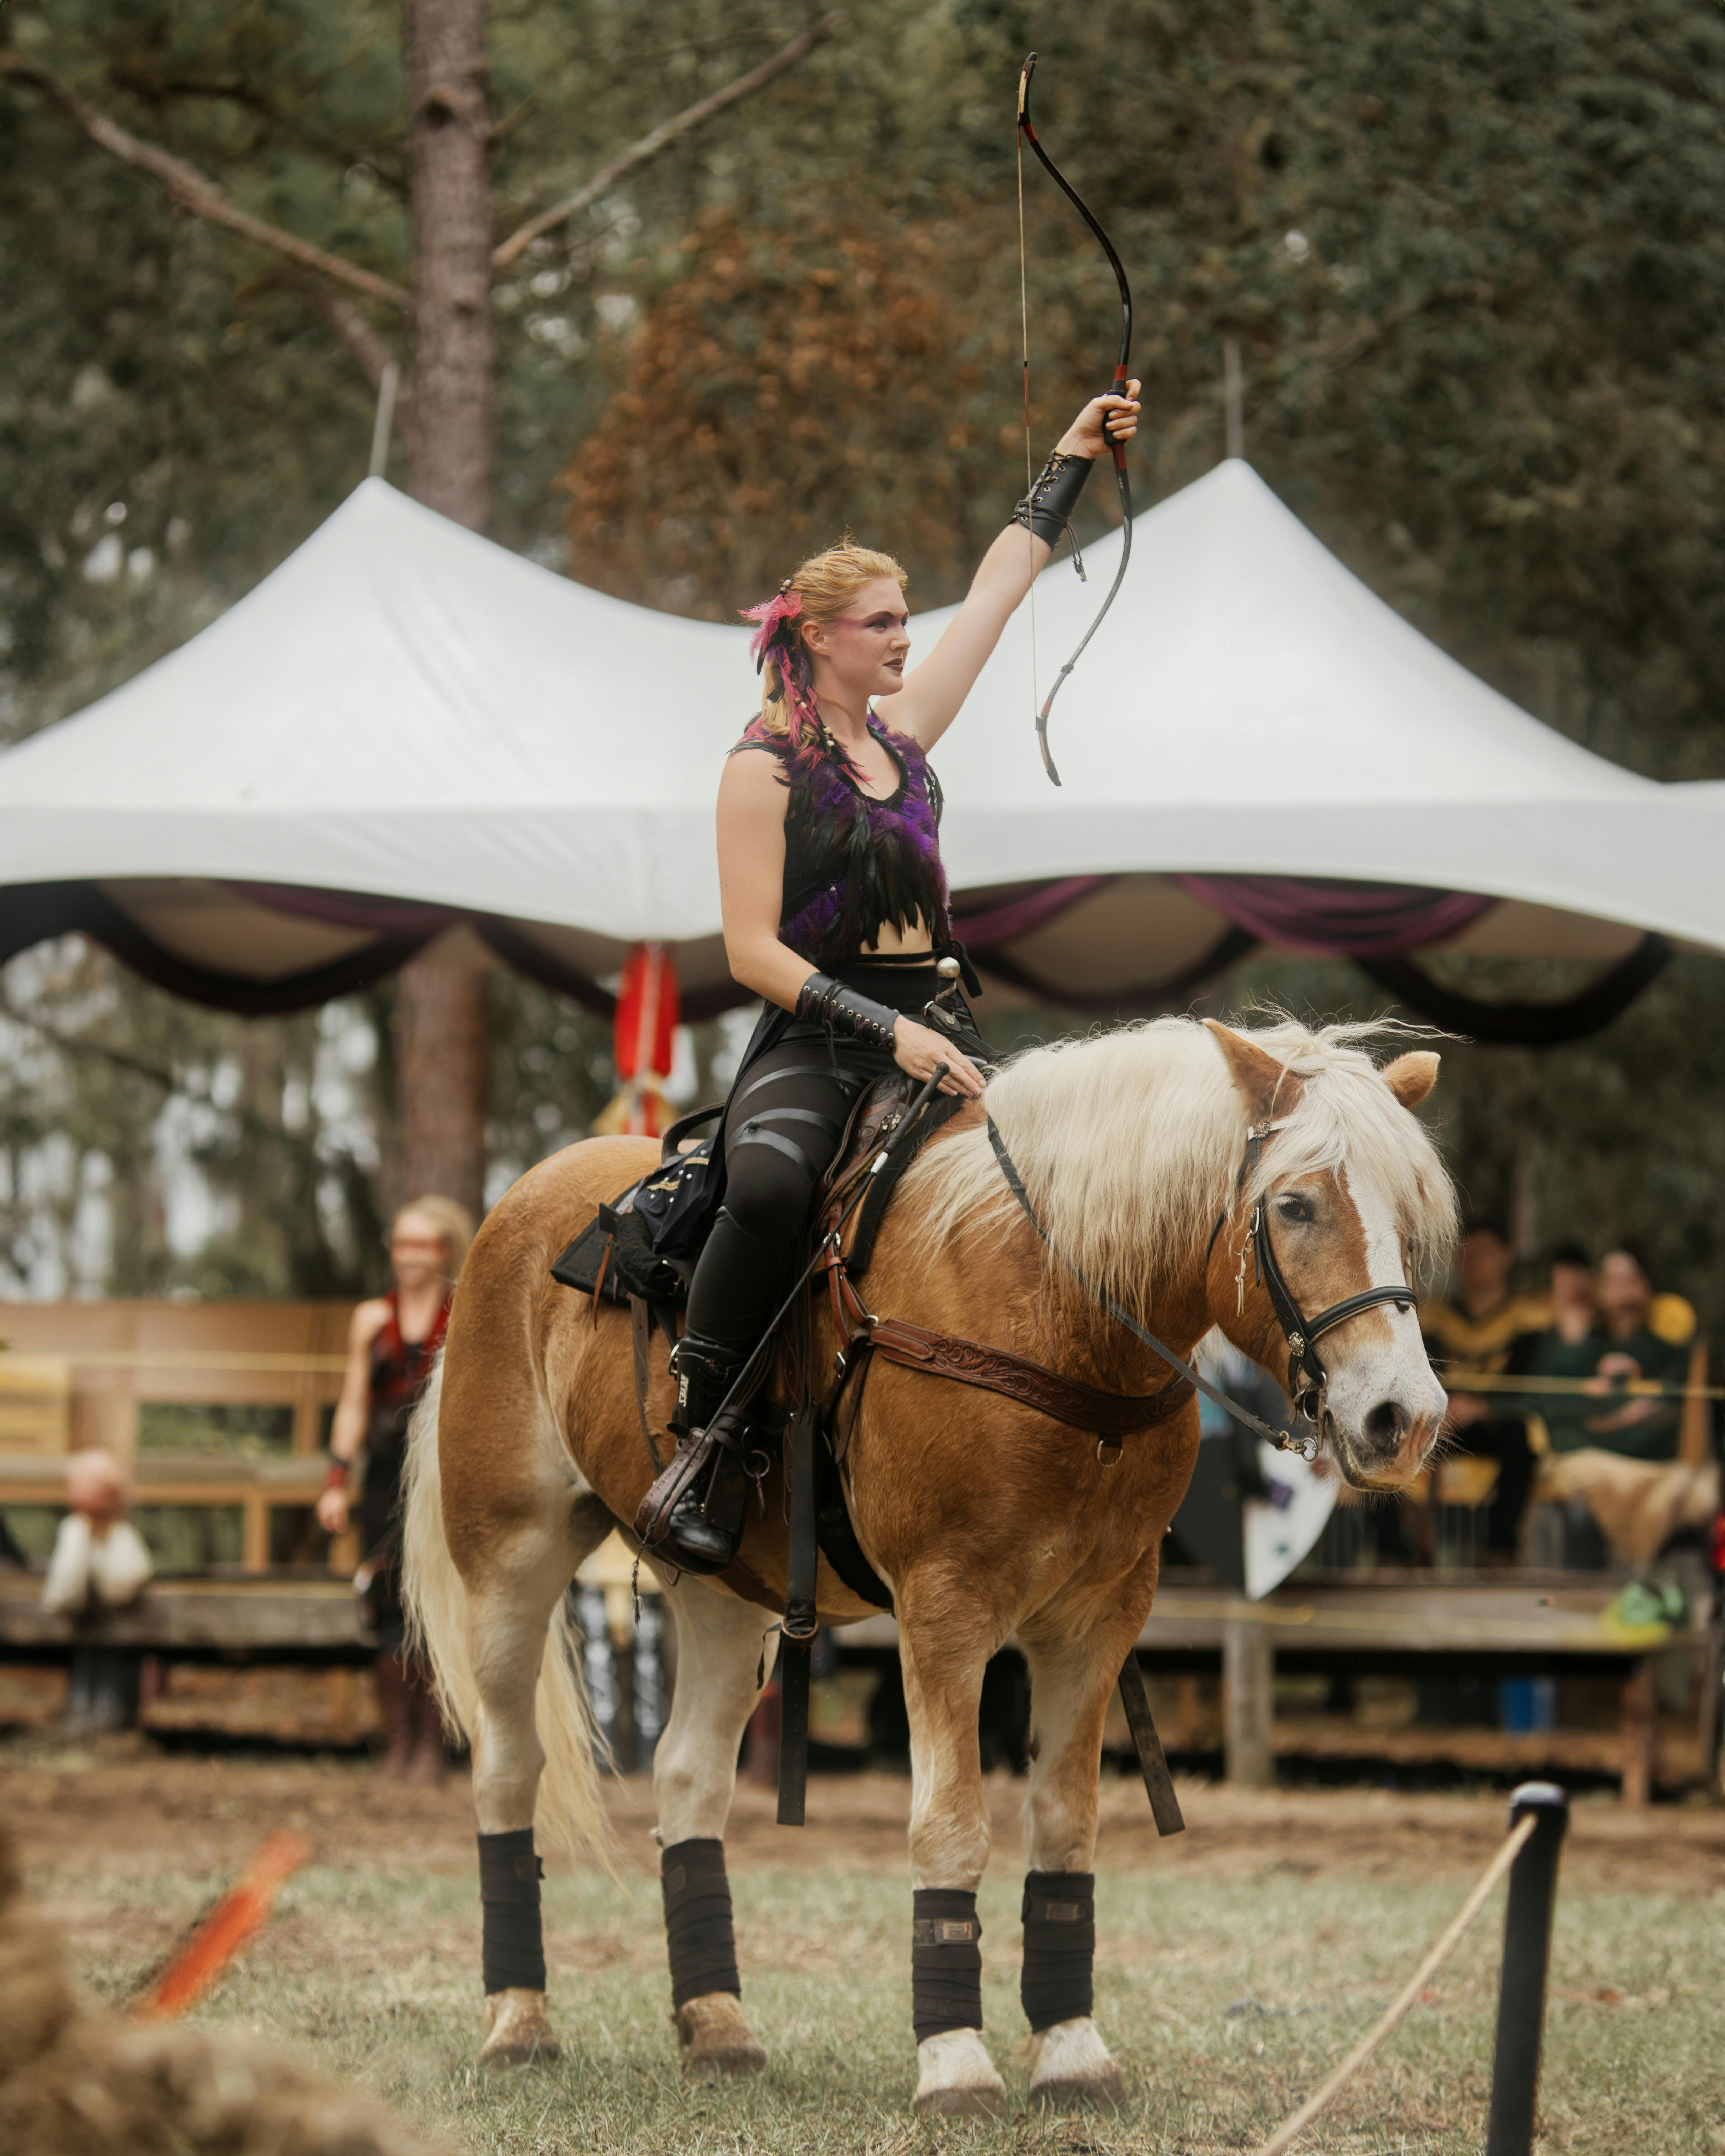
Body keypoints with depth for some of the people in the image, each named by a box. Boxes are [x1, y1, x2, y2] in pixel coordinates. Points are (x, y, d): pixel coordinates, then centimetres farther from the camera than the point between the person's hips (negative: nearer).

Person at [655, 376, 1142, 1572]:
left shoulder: (902, 732, 15)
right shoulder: (765, 770, -3)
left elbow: (998, 592, 25)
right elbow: (755, 952, -10)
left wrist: (1074, 462, 30)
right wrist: (887, 1031, -19)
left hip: (937, 1034, 6)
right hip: (814, 1046, -6)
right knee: (769, 1191, -38)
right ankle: (708, 1440, -25)